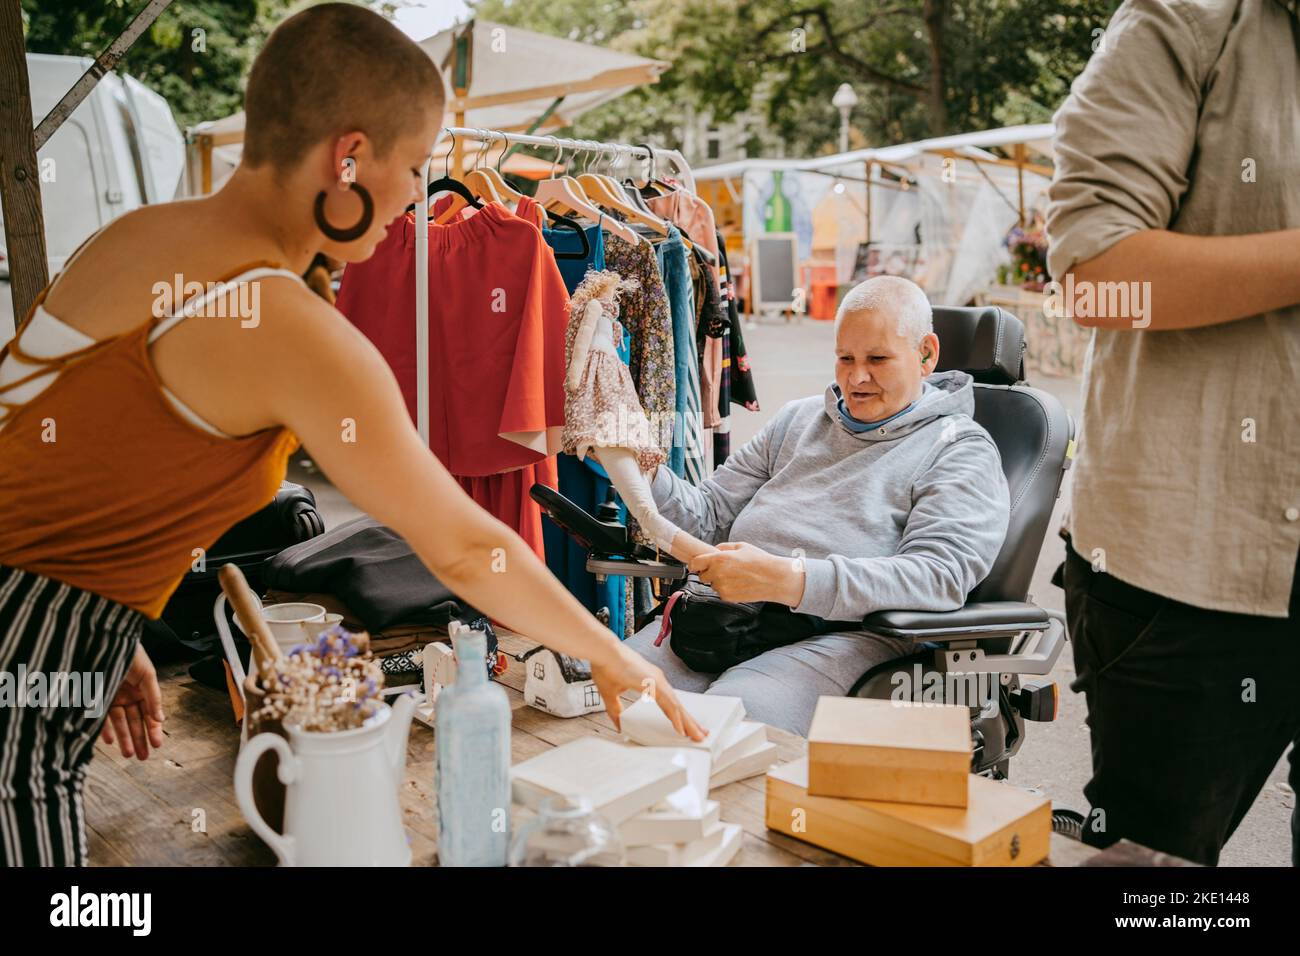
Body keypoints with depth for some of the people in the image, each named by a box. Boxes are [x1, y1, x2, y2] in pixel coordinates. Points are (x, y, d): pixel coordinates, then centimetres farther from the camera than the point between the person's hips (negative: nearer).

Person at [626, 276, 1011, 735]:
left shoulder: (962, 451, 6)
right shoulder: (797, 418, 24)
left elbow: (941, 576, -12)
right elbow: (711, 513, 25)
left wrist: (789, 580, -24)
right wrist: (646, 475, 2)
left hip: (846, 633, -5)